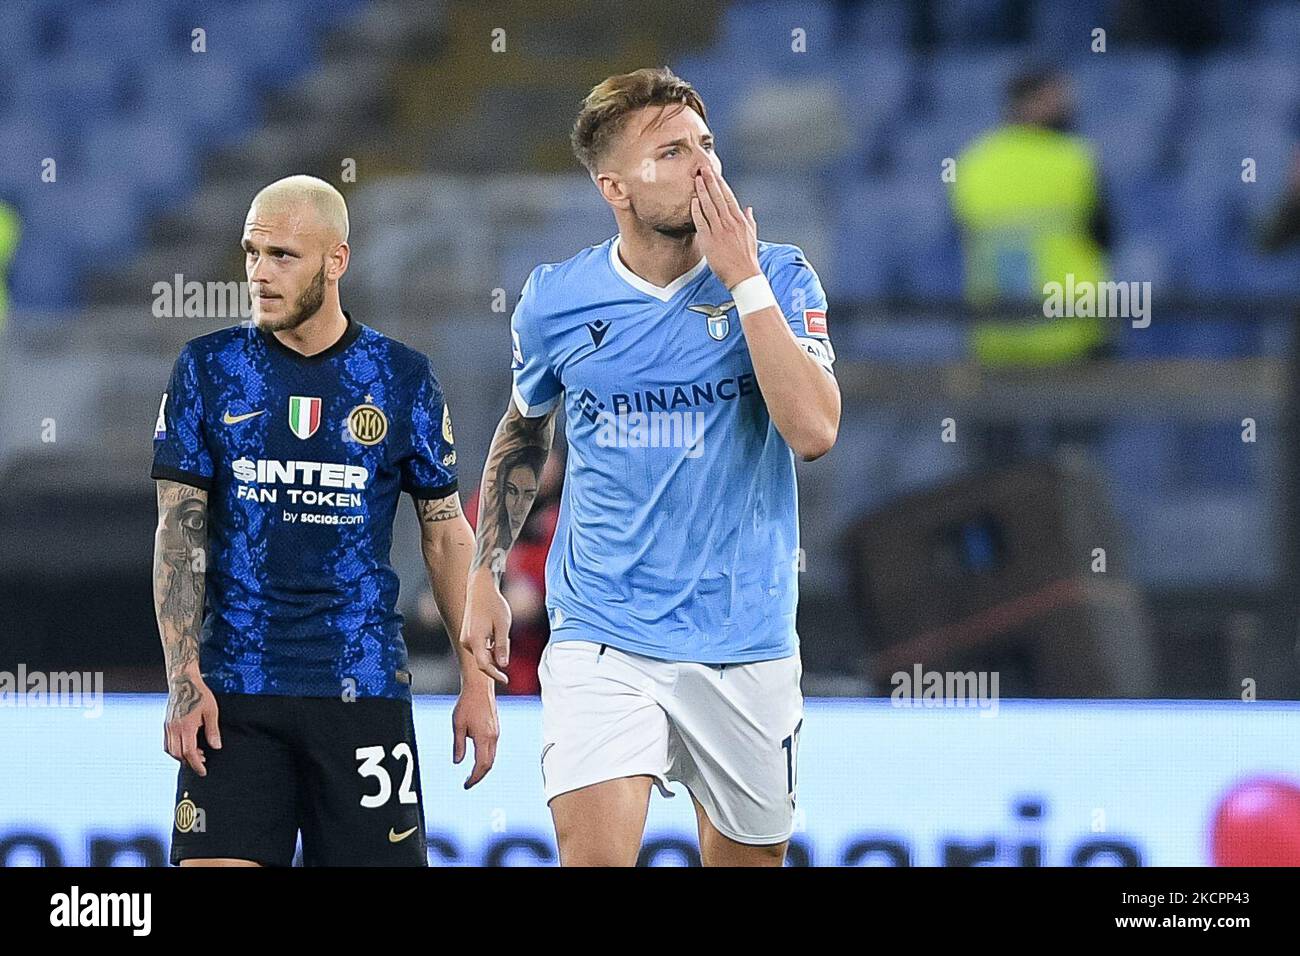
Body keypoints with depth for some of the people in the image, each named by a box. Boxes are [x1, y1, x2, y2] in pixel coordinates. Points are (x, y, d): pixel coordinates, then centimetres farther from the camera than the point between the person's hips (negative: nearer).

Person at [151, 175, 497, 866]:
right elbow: (178, 530, 2)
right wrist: (182, 678, -8)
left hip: (364, 687, 0)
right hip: (234, 689, 0)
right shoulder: (209, 368, 4)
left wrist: (476, 679, 4)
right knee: (217, 861, -10)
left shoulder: (402, 377, 4)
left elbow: (446, 532, 10)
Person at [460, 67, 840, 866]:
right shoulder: (557, 300, 0)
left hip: (744, 643, 1)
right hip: (601, 640, 0)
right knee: (594, 855, -18)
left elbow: (814, 432, -19)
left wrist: (743, 281, -18)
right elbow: (522, 434, 19)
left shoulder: (779, 280, -4)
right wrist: (486, 577, 14)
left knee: (750, 857, 10)